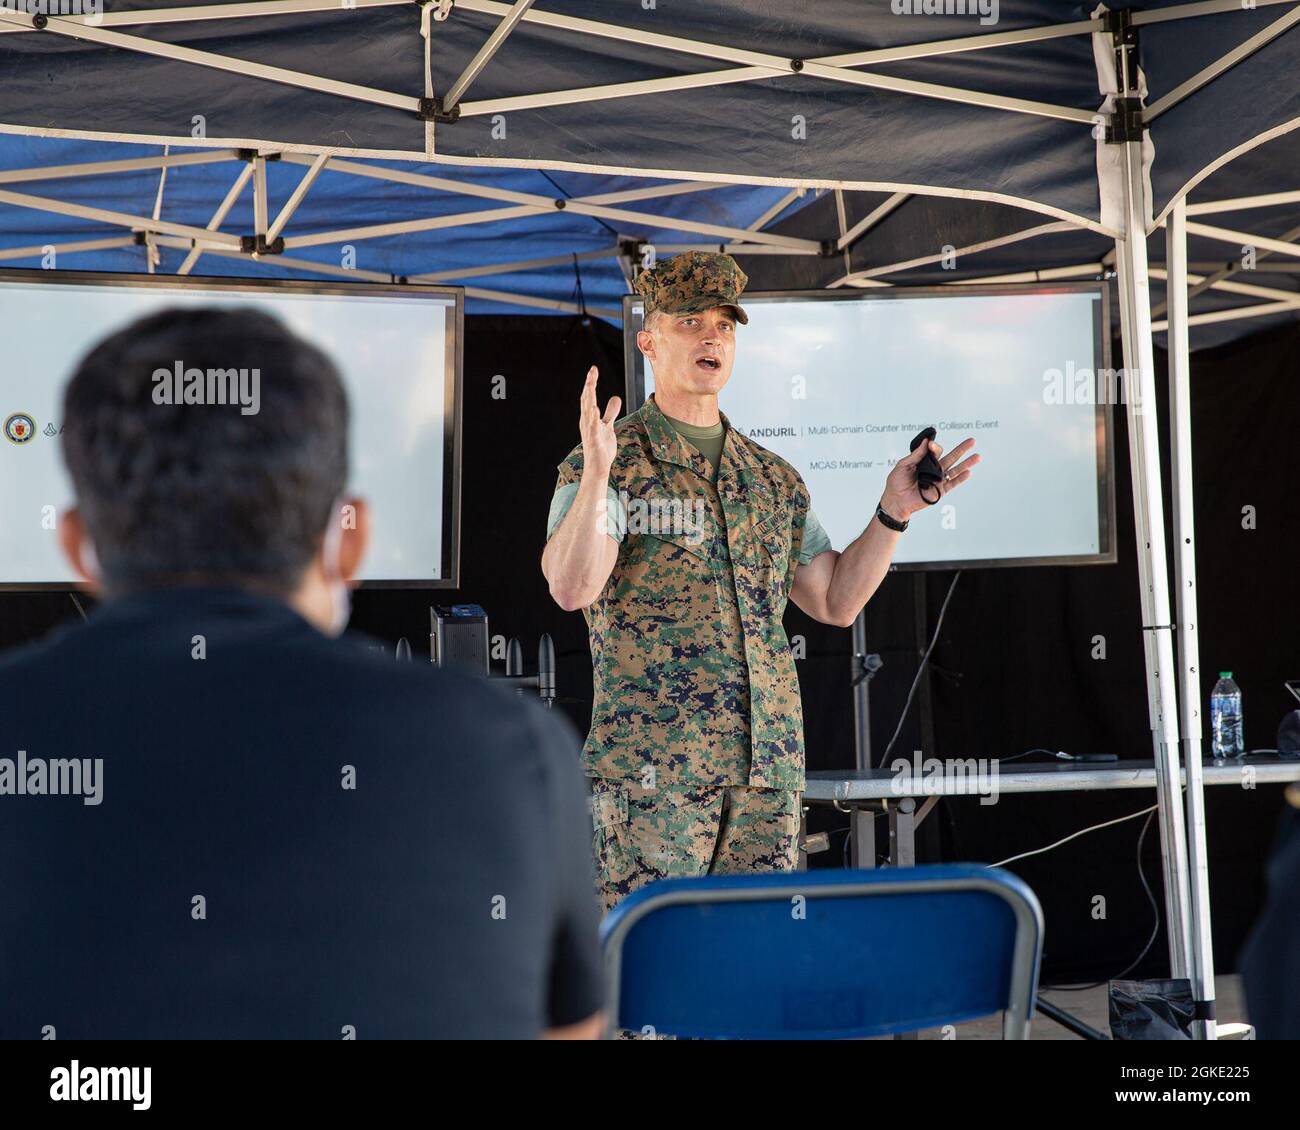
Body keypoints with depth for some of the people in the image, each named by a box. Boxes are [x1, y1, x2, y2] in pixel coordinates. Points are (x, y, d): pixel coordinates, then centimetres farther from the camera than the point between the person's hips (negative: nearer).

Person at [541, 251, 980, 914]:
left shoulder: (773, 479, 17)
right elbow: (572, 588, -16)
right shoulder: (608, 464, 0)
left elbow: (836, 600, 20)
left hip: (768, 764, 6)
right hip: (652, 765, -5)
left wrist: (895, 510, 10)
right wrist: (598, 472, -28)